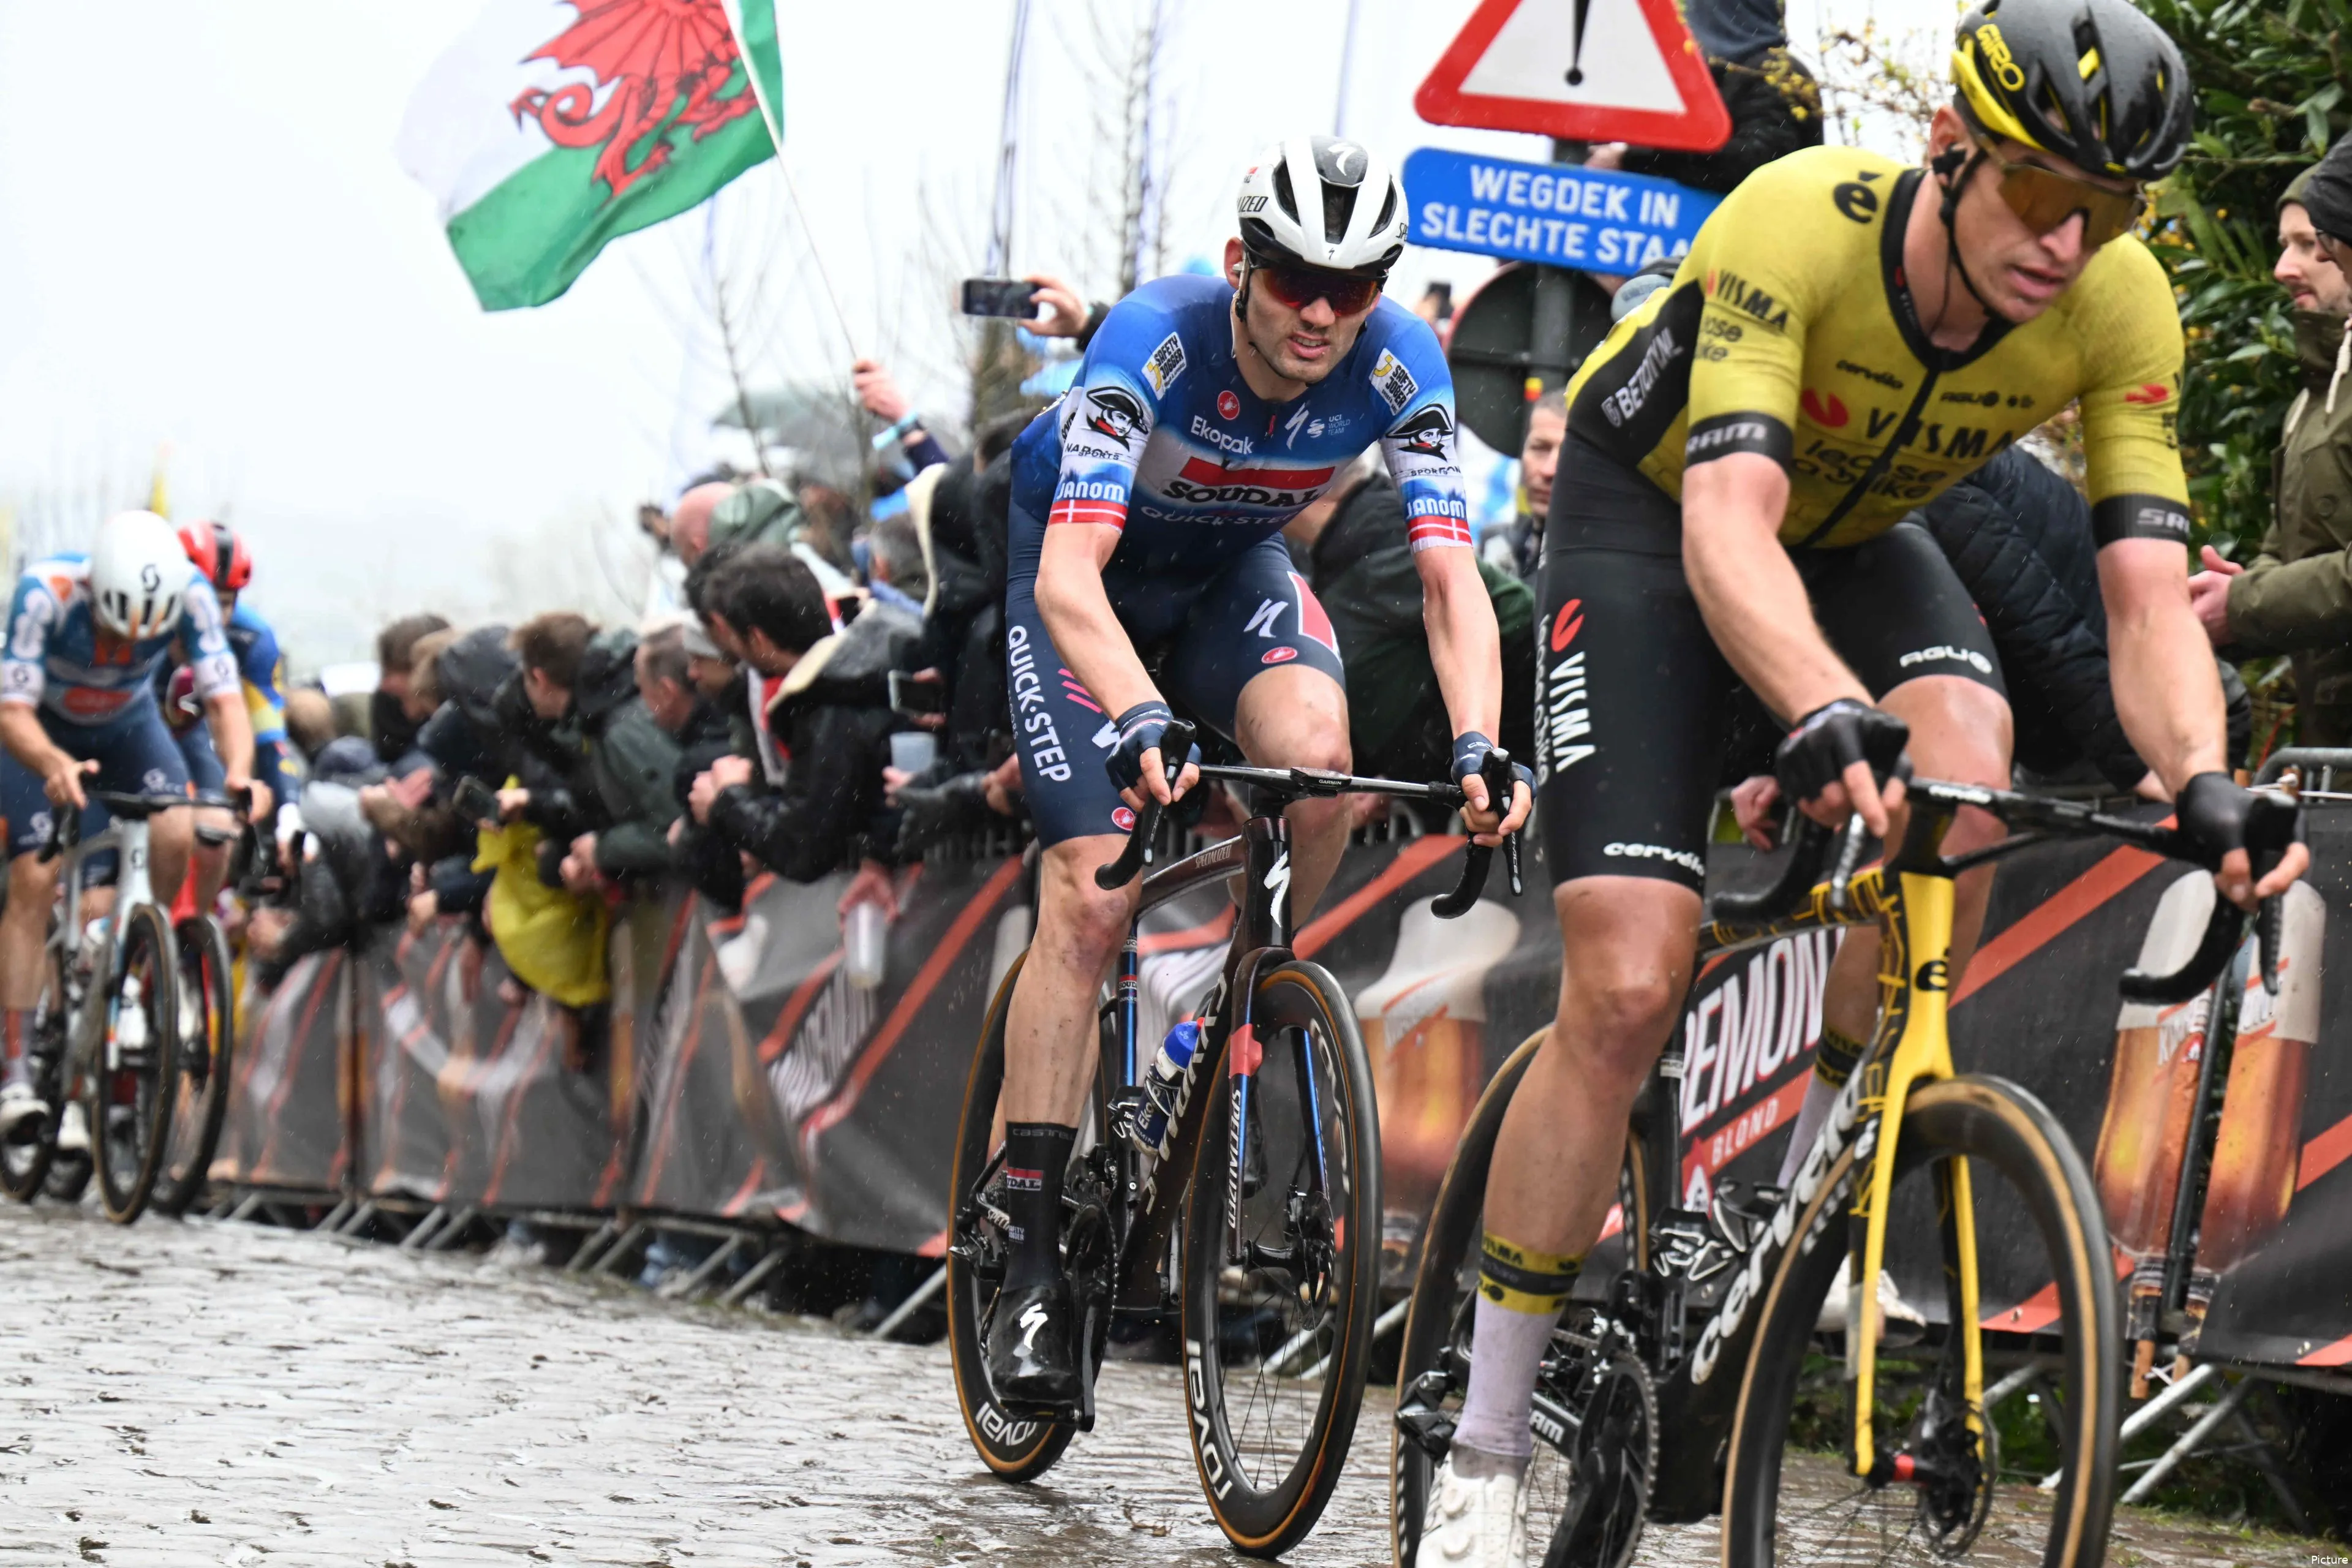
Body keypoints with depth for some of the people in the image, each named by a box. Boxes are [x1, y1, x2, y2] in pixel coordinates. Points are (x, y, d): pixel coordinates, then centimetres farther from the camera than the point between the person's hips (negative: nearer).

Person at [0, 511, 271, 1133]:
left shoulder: (191, 595, -31)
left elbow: (225, 697, -31)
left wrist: (239, 772, -51)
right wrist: (57, 766, -60)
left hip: (129, 726, 3)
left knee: (176, 839, -23)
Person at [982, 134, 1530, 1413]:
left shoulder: (1397, 362, -26)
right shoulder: (1156, 338, -35)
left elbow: (1449, 572, -29)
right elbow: (1070, 573, -43)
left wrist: (1477, 743, -46)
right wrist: (1143, 722, -59)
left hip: (1233, 567, 3)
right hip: (1081, 567, -3)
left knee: (1315, 750, -30)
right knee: (1090, 900, -16)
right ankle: (1033, 1269, -12)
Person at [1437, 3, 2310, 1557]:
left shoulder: (2122, 305, -25)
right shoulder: (1796, 226, -37)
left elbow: (2148, 594, -28)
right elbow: (1728, 523, -47)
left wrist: (2204, 784, -47)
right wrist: (1825, 711, -65)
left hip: (1862, 532, 4)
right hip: (1648, 516, -3)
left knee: (1963, 763, -32)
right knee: (1626, 991, -15)